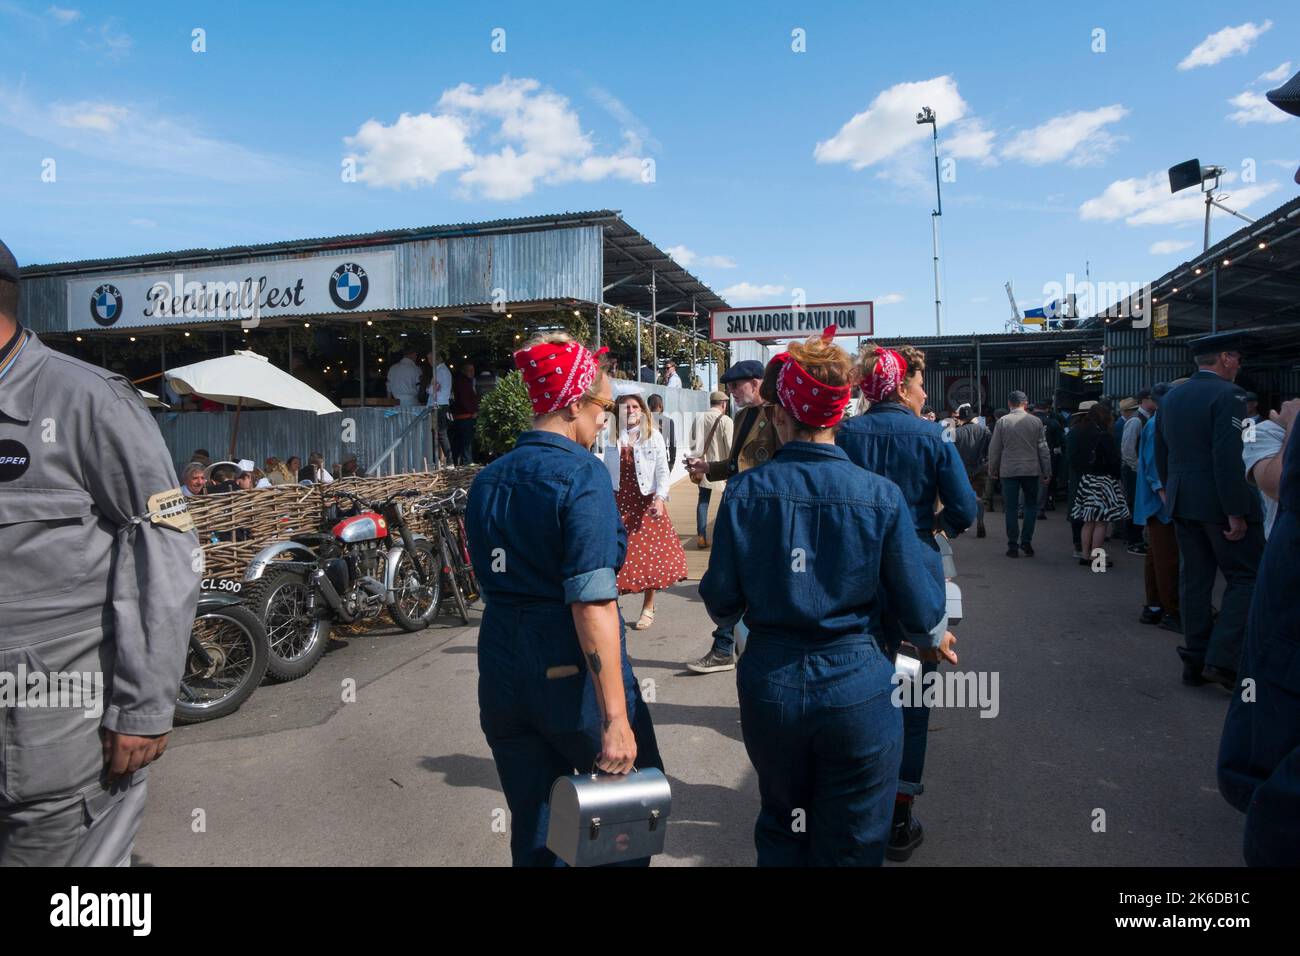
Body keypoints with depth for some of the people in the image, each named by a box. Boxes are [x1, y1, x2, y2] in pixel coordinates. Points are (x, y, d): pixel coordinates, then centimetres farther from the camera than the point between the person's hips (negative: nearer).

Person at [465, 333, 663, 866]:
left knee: (533, 831, 18)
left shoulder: (486, 480, 7)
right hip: (572, 677, -7)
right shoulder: (580, 474, -15)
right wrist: (615, 717, -23)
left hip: (501, 676, 7)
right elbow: (592, 602, -23)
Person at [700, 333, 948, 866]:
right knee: (850, 847, 18)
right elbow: (922, 616, -7)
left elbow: (720, 602, -5)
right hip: (857, 689, -1)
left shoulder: (745, 491, -11)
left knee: (780, 830, 27)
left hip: (770, 686, 2)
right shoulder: (882, 496, -13)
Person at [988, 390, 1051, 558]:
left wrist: (993, 470, 10)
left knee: (1011, 508, 5)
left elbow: (994, 448, 0)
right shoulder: (1036, 421, -1)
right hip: (1031, 470, 1)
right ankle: (1026, 541, 8)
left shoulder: (1002, 422, -3)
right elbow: (1043, 448, 2)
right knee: (1031, 505, 15)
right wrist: (1046, 472, 9)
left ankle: (1013, 546, 6)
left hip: (1008, 470, -1)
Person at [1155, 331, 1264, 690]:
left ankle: (1195, 661, 16)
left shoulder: (1171, 397, 11)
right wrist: (1236, 512, -18)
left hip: (1183, 502, 8)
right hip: (1220, 502, -7)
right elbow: (1227, 458, -21)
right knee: (1246, 577, 2)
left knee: (1195, 579, 11)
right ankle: (1223, 659, -4)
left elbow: (1161, 454, 15)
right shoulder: (1227, 395, -13)